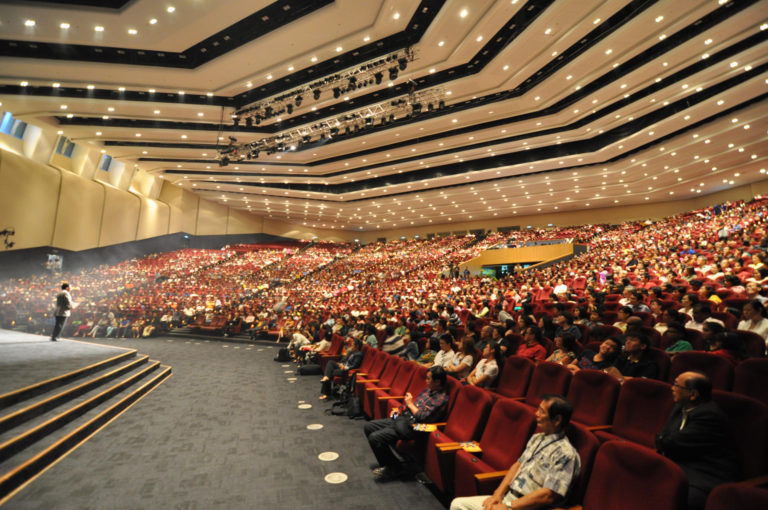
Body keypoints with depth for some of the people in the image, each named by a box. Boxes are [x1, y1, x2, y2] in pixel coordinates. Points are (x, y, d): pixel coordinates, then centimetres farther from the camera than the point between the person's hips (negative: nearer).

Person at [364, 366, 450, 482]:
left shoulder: (441, 399, -18)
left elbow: (423, 417, -23)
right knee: (368, 427, 9)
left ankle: (394, 468, 1)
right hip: (402, 418, 10)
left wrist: (410, 404, -10)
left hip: (412, 427, -10)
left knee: (374, 438, -19)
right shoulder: (428, 390, 10)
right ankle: (385, 463, 17)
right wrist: (399, 409, 9)